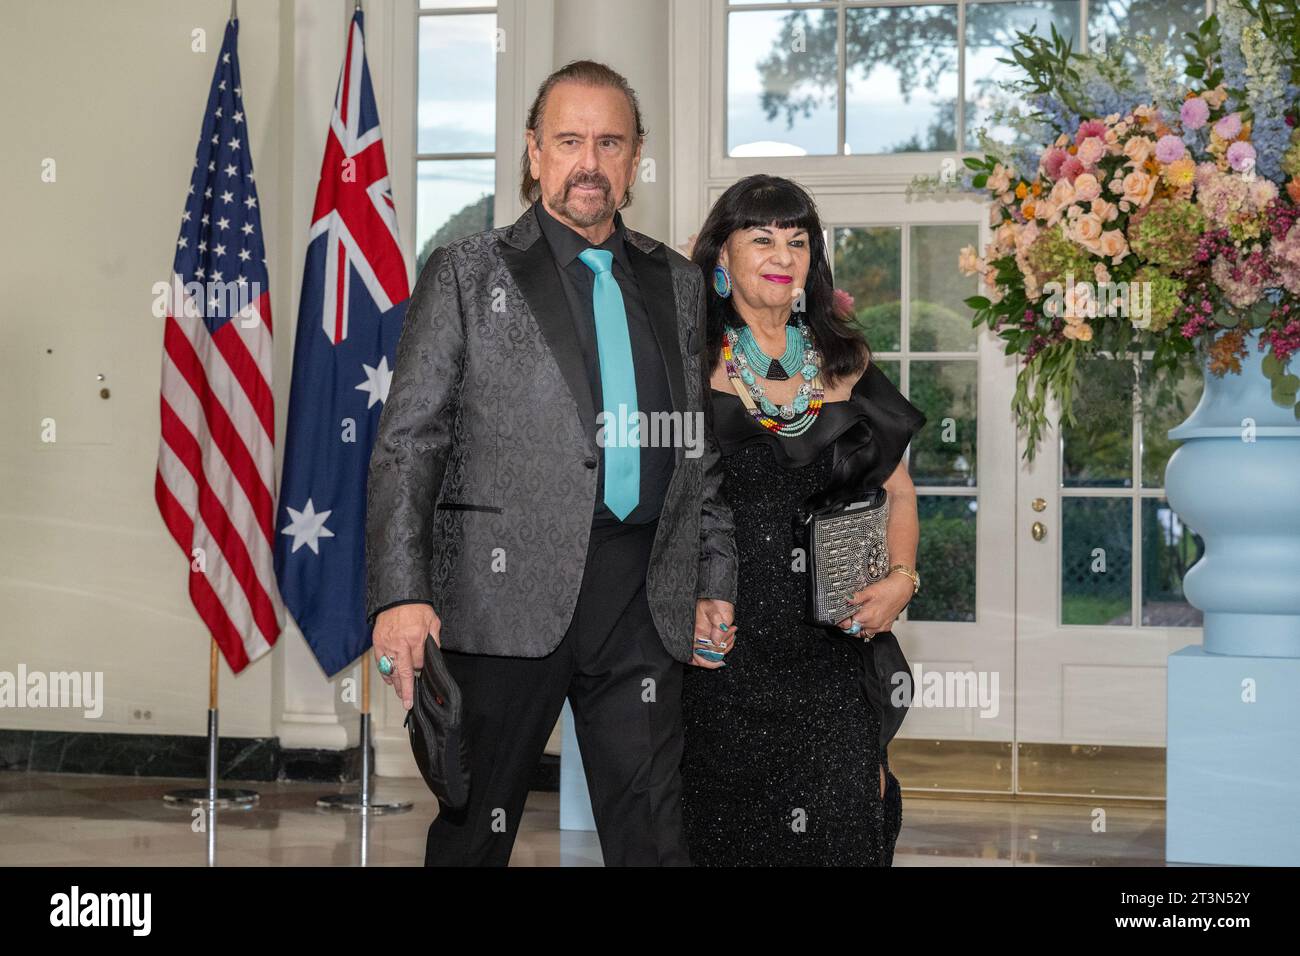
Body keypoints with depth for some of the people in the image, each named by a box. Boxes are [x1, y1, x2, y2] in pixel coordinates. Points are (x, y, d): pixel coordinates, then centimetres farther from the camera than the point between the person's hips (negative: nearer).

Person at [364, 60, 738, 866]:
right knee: (475, 831, 6)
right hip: (509, 591, -3)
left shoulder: (679, 285, 15)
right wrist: (400, 595, -14)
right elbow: (407, 445, -3)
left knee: (653, 835, 6)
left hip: (646, 603, 3)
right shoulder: (467, 274, 3)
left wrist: (715, 583, 10)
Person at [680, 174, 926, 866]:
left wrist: (901, 579, 4)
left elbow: (897, 490, 19)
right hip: (724, 641, -2)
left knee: (841, 819, -7)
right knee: (728, 822, 1)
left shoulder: (845, 363, 11)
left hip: (832, 640, 2)